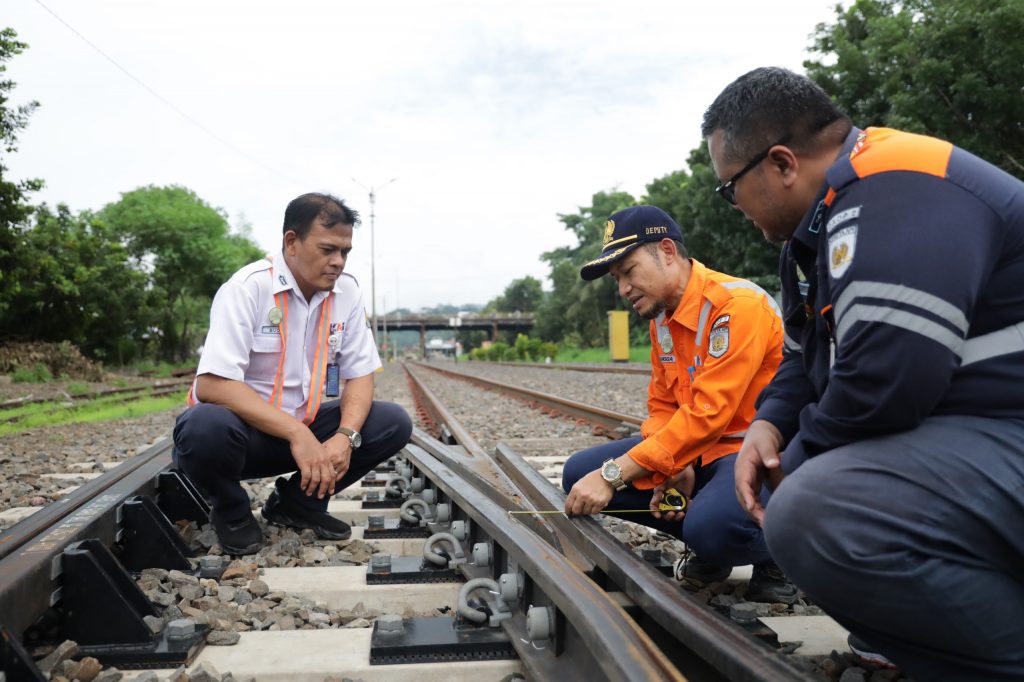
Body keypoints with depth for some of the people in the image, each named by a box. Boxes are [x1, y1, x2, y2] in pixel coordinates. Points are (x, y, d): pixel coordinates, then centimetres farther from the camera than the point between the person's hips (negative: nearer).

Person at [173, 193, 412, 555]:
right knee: (205, 427, -38)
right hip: (241, 428, -5)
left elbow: (361, 375, -2)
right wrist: (297, 434, -34)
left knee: (394, 423, -13)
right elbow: (211, 384, -29)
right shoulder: (247, 288, -20)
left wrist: (345, 436, -22)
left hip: (304, 430, 5)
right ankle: (232, 511, -4)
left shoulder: (346, 291, -4)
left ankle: (297, 502, 4)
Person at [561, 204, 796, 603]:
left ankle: (774, 555, -1)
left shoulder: (737, 304, -21)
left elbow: (707, 413, -28)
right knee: (580, 475, -4)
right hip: (695, 452, 9)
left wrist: (613, 474, -29)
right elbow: (662, 407, 9)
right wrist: (674, 469, -13)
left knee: (710, 526, -39)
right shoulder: (661, 316, 7)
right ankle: (708, 545, 7)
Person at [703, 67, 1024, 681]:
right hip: (958, 427, 11)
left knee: (812, 515, -30)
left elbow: (885, 380, -29)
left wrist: (797, 466, -10)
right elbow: (808, 356, 21)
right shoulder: (829, 213, 14)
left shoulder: (896, 196, -20)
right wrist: (770, 425, 1)